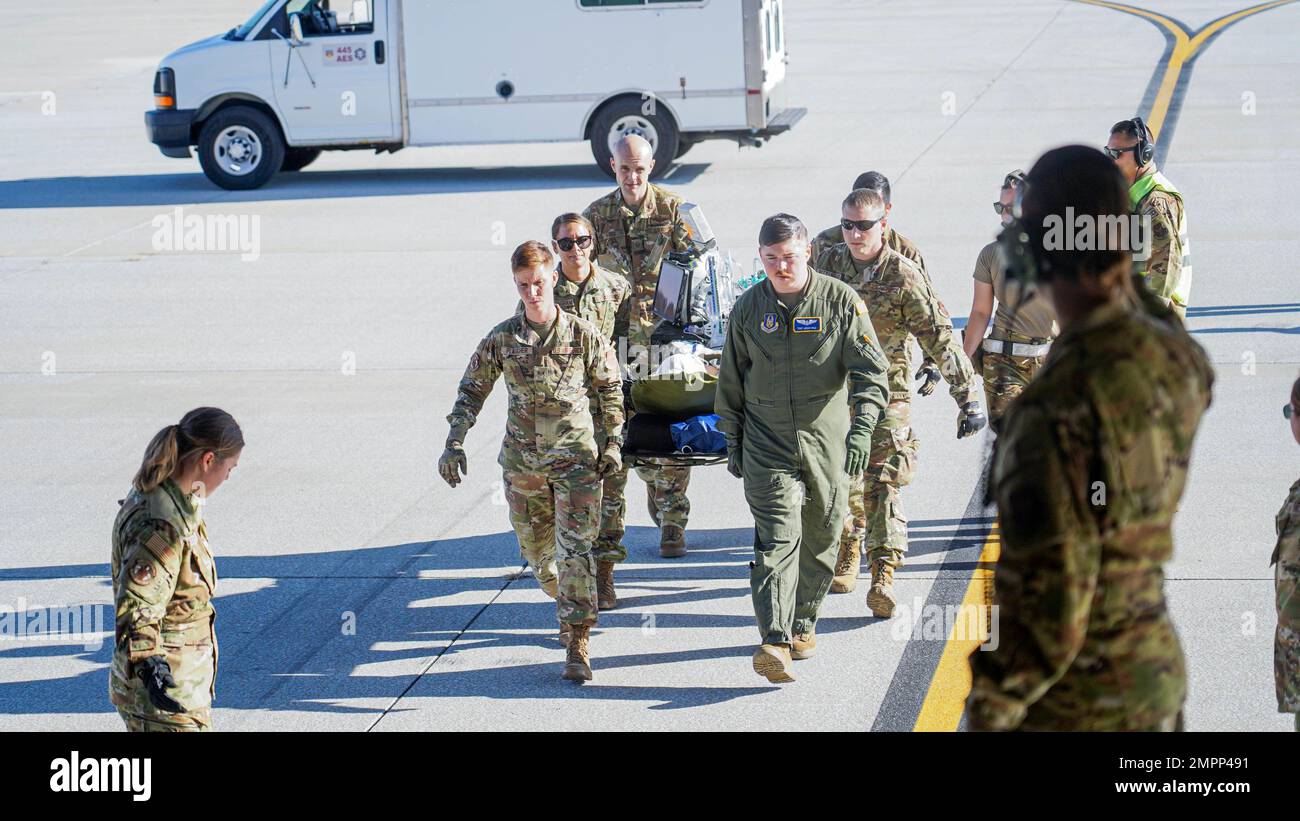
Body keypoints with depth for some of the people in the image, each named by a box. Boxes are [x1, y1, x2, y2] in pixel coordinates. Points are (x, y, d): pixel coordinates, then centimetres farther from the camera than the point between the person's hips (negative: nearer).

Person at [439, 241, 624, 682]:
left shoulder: (584, 335, -6)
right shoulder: (502, 339, -2)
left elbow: (611, 389, 5)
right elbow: (472, 390, 6)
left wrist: (613, 443, 2)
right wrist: (454, 443, -3)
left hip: (575, 457, -3)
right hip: (522, 460, 3)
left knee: (575, 549, -11)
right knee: (536, 548, 15)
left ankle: (577, 644, -11)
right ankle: (566, 602, 44)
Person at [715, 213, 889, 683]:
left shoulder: (841, 302, -5)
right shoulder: (748, 309, 2)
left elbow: (870, 371, -8)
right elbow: (730, 383, 12)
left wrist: (861, 428, -22)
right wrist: (732, 443, 13)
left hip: (827, 441, 0)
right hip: (767, 445, 0)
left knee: (819, 539, 11)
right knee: (777, 538, -13)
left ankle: (803, 623, 31)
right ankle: (774, 643, -22)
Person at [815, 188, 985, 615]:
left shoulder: (903, 276, -10)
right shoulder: (827, 265, 1)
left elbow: (940, 338, -9)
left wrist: (968, 396, -12)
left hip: (886, 395, -4)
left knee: (883, 484, -11)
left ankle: (883, 575, -15)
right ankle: (847, 554, 34)